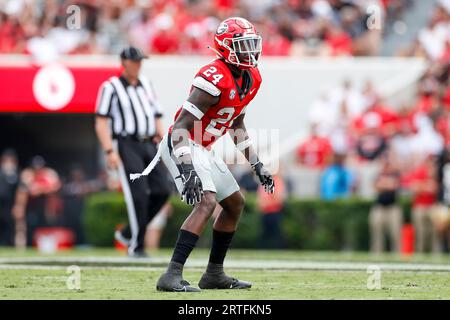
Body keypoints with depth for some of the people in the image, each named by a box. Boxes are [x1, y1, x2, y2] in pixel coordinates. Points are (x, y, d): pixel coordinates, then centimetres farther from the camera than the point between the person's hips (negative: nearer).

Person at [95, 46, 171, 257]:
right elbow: (101, 123, -6)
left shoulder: (146, 85, 18)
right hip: (126, 145, -6)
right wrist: (110, 151, -16)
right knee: (138, 194, -15)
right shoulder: (111, 87, -1)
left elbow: (156, 117, 21)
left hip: (149, 145, 6)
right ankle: (136, 246, -5)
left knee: (162, 190, -6)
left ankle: (127, 233, 9)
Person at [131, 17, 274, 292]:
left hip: (202, 149, 10)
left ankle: (214, 274, 27)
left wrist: (257, 165, 18)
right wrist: (187, 171, -38)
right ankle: (172, 275, -31)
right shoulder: (215, 78, -25)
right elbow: (181, 126, -29)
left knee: (235, 204, 18)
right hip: (183, 147, -10)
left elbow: (237, 124, 20)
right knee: (207, 201, -27)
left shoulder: (252, 79, 5)